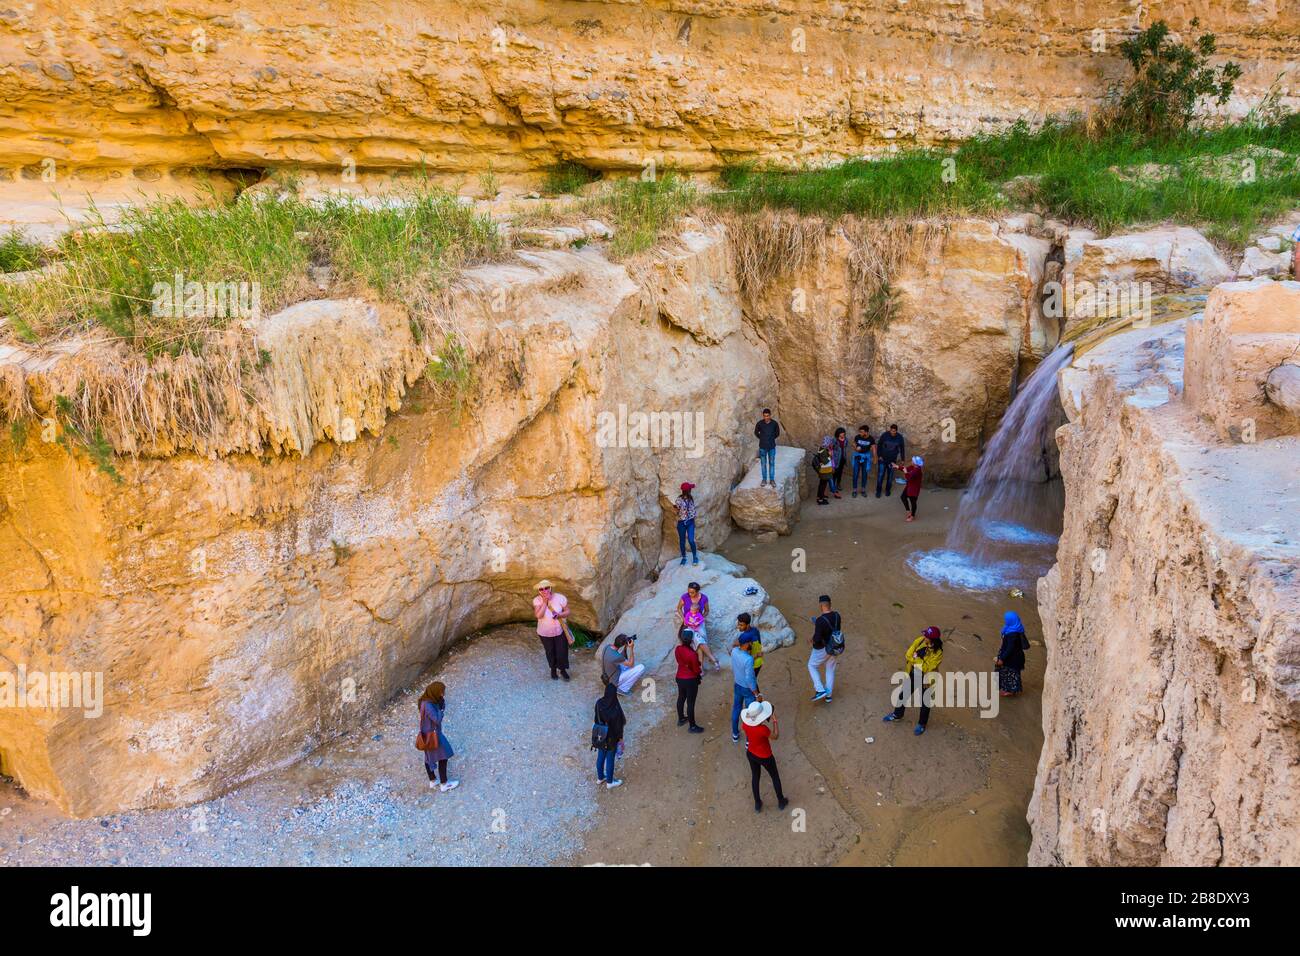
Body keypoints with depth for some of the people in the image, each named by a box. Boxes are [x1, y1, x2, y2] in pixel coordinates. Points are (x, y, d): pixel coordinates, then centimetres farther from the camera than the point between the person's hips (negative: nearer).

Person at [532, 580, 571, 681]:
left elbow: (567, 612, -8)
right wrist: (545, 602, -30)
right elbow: (538, 615, -27)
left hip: (560, 631, 0)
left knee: (562, 651, 9)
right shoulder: (537, 600, -16)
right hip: (545, 633, 0)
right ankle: (553, 670, 43)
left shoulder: (560, 598, -17)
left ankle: (563, 670, 36)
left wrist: (560, 614, -29)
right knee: (550, 652, 18)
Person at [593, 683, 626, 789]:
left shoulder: (599, 703, -19)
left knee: (601, 756, 24)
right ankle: (609, 782, 36)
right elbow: (619, 724, -20)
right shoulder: (616, 708, -33)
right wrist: (620, 737, -3)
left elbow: (596, 719, -4)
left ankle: (600, 778, 45)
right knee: (610, 759, 16)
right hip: (612, 737, -4)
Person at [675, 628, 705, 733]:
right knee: (690, 703, 9)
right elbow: (696, 670, -19)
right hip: (691, 680, -7)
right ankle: (693, 726, 24)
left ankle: (681, 719, 46)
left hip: (680, 677, 7)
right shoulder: (692, 654, -31)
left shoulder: (678, 649, -12)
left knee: (681, 698, 25)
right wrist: (701, 671, 1)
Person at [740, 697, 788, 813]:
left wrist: (757, 702, 2)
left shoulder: (746, 723, -22)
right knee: (775, 776, 22)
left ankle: (757, 804, 42)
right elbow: (775, 736, -20)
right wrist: (775, 721, -14)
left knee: (755, 776, 26)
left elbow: (751, 714, 3)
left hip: (750, 753, 5)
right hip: (764, 757, -5)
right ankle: (781, 802, 42)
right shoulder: (763, 729, -39)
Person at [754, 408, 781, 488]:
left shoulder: (775, 423, -10)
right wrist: (762, 439, 7)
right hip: (762, 447, 0)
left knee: (772, 463, 8)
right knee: (763, 463, 9)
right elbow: (756, 432, 8)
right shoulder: (760, 423, -11)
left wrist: (771, 439, 9)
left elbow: (777, 433, 7)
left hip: (772, 447, 0)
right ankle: (764, 479, 20)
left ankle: (772, 480, 18)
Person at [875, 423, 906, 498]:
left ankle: (888, 490, 28)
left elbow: (902, 448, 4)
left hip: (892, 460, 2)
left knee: (890, 476, 11)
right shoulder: (884, 435, -14)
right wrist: (879, 456, -6)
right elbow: (879, 445, -3)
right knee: (880, 475, -1)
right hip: (882, 459, -2)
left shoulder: (899, 437, -9)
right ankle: (878, 491, 11)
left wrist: (902, 459, 6)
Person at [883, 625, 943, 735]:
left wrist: (917, 658, -33)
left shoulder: (938, 653, -29)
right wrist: (919, 660, -26)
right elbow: (908, 656, -12)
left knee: (924, 702, 17)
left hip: (926, 680, -5)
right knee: (904, 694, 23)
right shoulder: (920, 641, -16)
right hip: (913, 675, 5)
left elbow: (927, 668, -30)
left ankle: (922, 724, 42)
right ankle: (897, 714, 49)